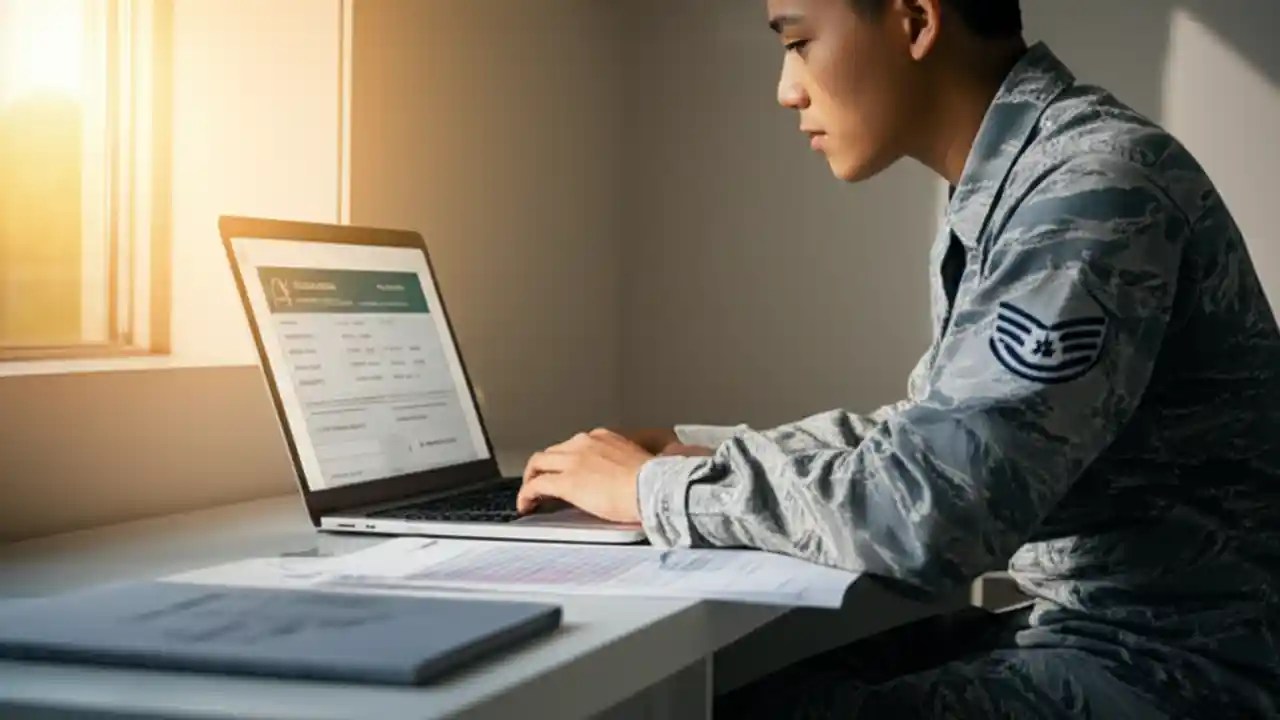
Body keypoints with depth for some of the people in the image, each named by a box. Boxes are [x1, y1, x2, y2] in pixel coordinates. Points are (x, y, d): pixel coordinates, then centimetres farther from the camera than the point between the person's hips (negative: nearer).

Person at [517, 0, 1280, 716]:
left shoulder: (1097, 182, -21)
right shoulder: (1004, 191, 10)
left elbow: (931, 514, -28)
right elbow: (933, 439, 20)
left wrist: (658, 486, -14)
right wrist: (701, 453, 10)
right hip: (1084, 632, 8)